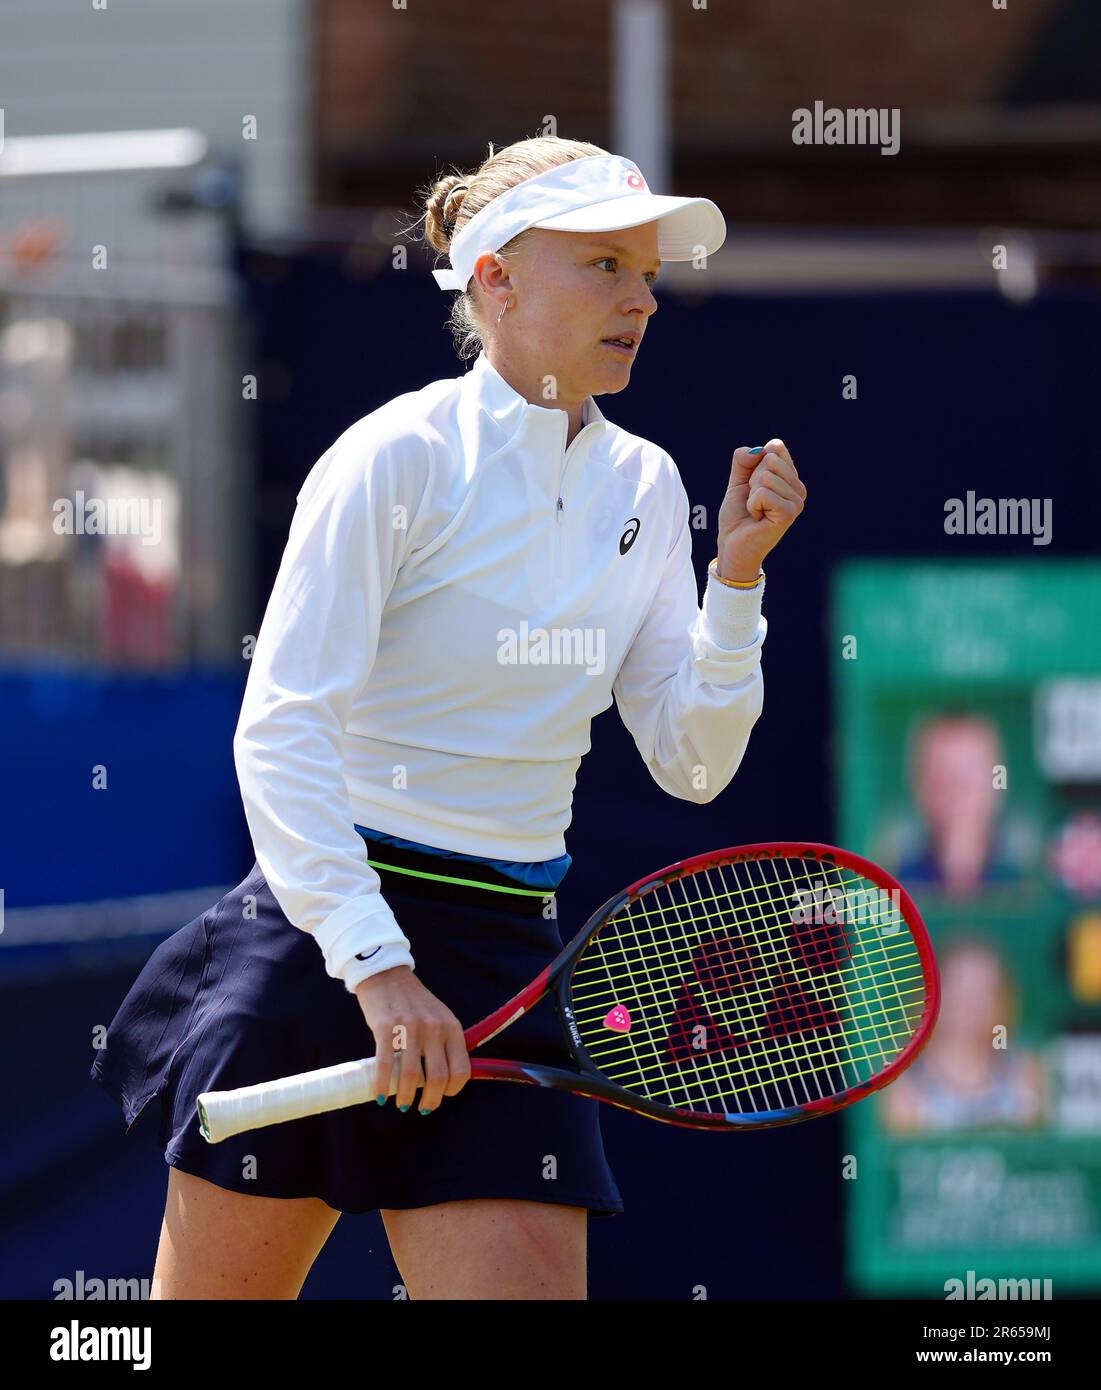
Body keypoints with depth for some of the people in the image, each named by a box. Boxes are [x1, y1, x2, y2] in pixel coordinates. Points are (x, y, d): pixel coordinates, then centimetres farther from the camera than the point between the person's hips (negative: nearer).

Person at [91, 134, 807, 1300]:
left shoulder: (641, 488, 8)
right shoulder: (399, 458, -9)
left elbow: (691, 764, 9)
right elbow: (279, 734, -15)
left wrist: (737, 579, -6)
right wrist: (376, 966, -24)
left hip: (509, 970, 5)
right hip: (320, 944, -5)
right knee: (217, 1294, 1)